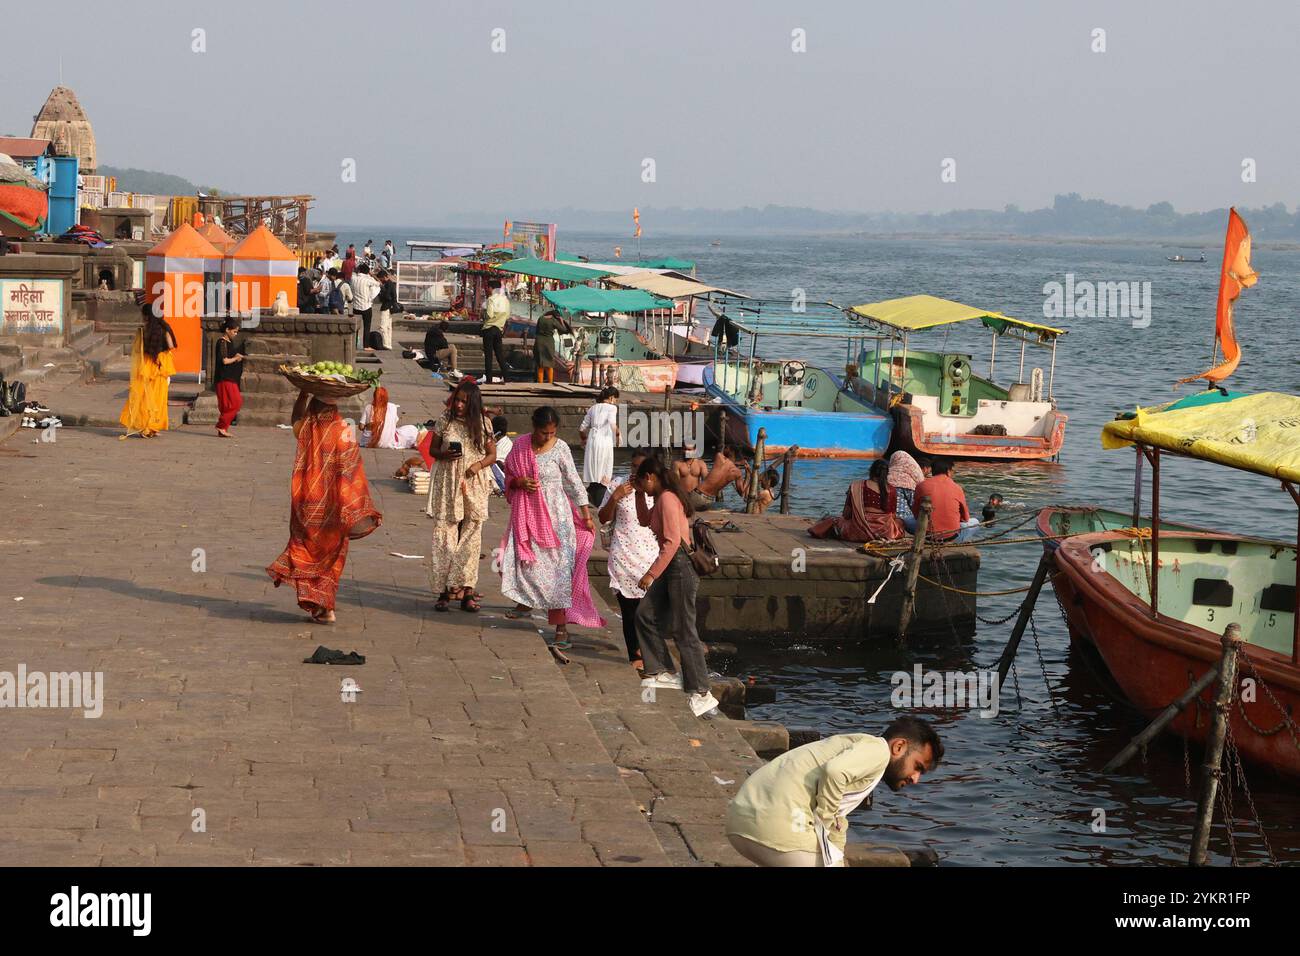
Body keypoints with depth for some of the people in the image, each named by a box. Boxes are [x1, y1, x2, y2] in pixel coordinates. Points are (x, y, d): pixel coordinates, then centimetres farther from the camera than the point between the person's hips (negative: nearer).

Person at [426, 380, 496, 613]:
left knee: (470, 537, -1)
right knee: (445, 535, -3)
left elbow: (492, 454, 7)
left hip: (473, 484, 0)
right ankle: (444, 591, 0)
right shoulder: (445, 420, 2)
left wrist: (479, 464, -13)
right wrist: (444, 455, -13)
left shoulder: (482, 423, 2)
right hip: (447, 483, 0)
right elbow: (432, 449, 9)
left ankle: (465, 589, 3)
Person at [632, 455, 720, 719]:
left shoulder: (667, 499, -17)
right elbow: (644, 521, 32)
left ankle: (701, 695, -3)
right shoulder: (661, 499, 13)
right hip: (670, 567, 10)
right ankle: (664, 672, 20)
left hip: (680, 567, -10)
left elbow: (672, 542, -24)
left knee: (684, 631, -7)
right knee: (645, 615, 14)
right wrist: (640, 495, 18)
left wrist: (651, 574, -22)